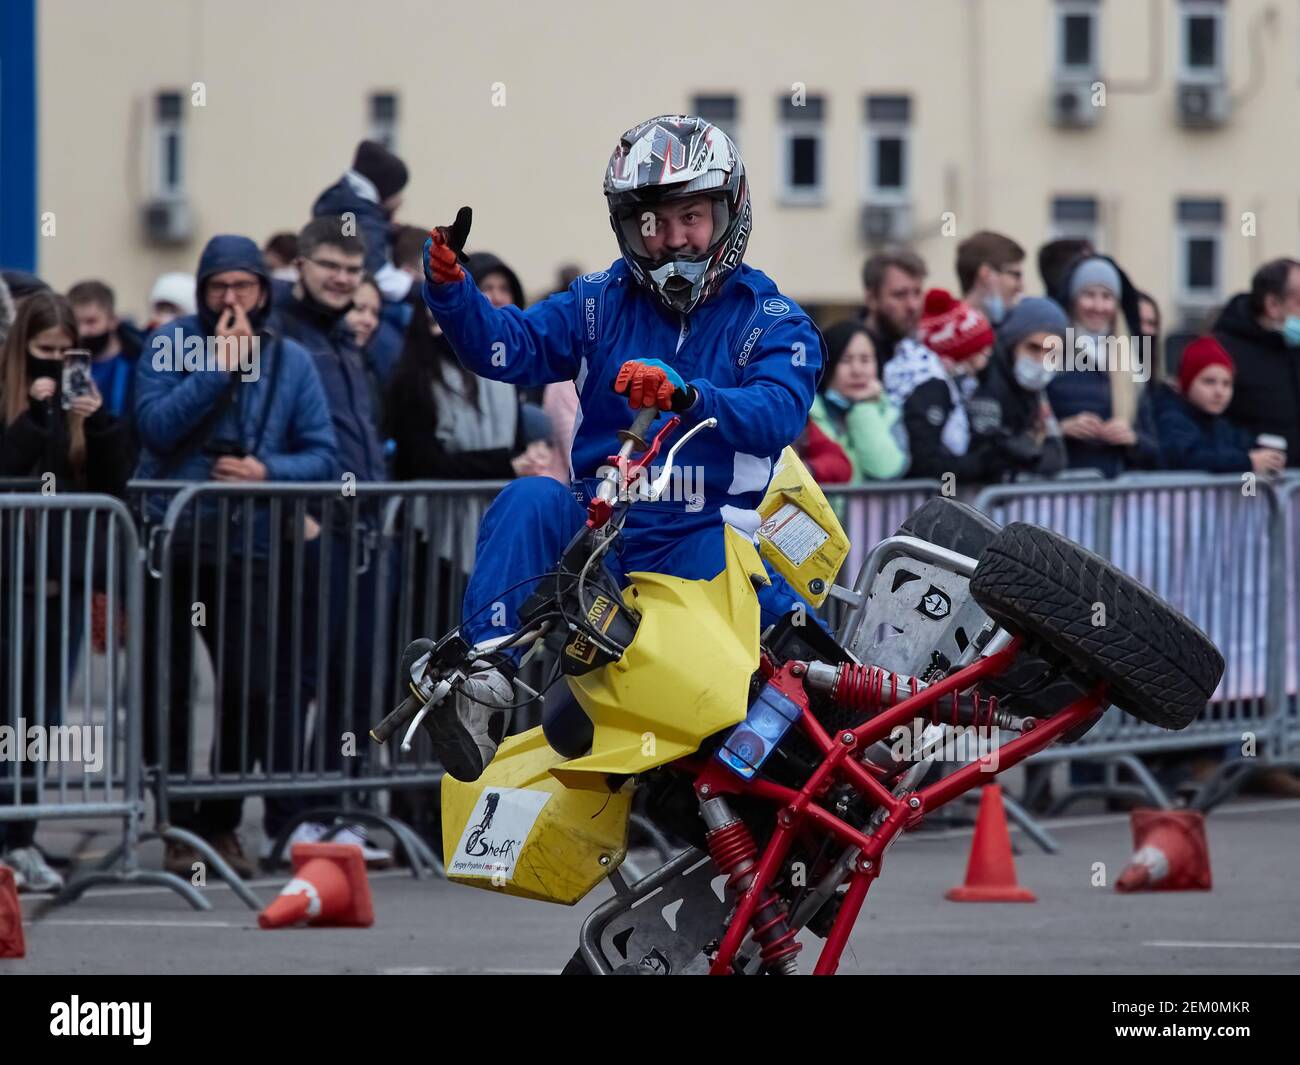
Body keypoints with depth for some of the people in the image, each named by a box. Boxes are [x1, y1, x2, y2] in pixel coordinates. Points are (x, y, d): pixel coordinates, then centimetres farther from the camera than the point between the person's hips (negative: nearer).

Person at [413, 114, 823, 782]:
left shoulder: (772, 320, 5)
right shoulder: (602, 302, 15)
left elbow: (779, 414, -15)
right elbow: (505, 345, 0)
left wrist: (685, 396, -34)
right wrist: (448, 285, -21)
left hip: (706, 543, -2)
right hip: (598, 537, 2)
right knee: (530, 500, -27)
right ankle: (487, 683, -42)